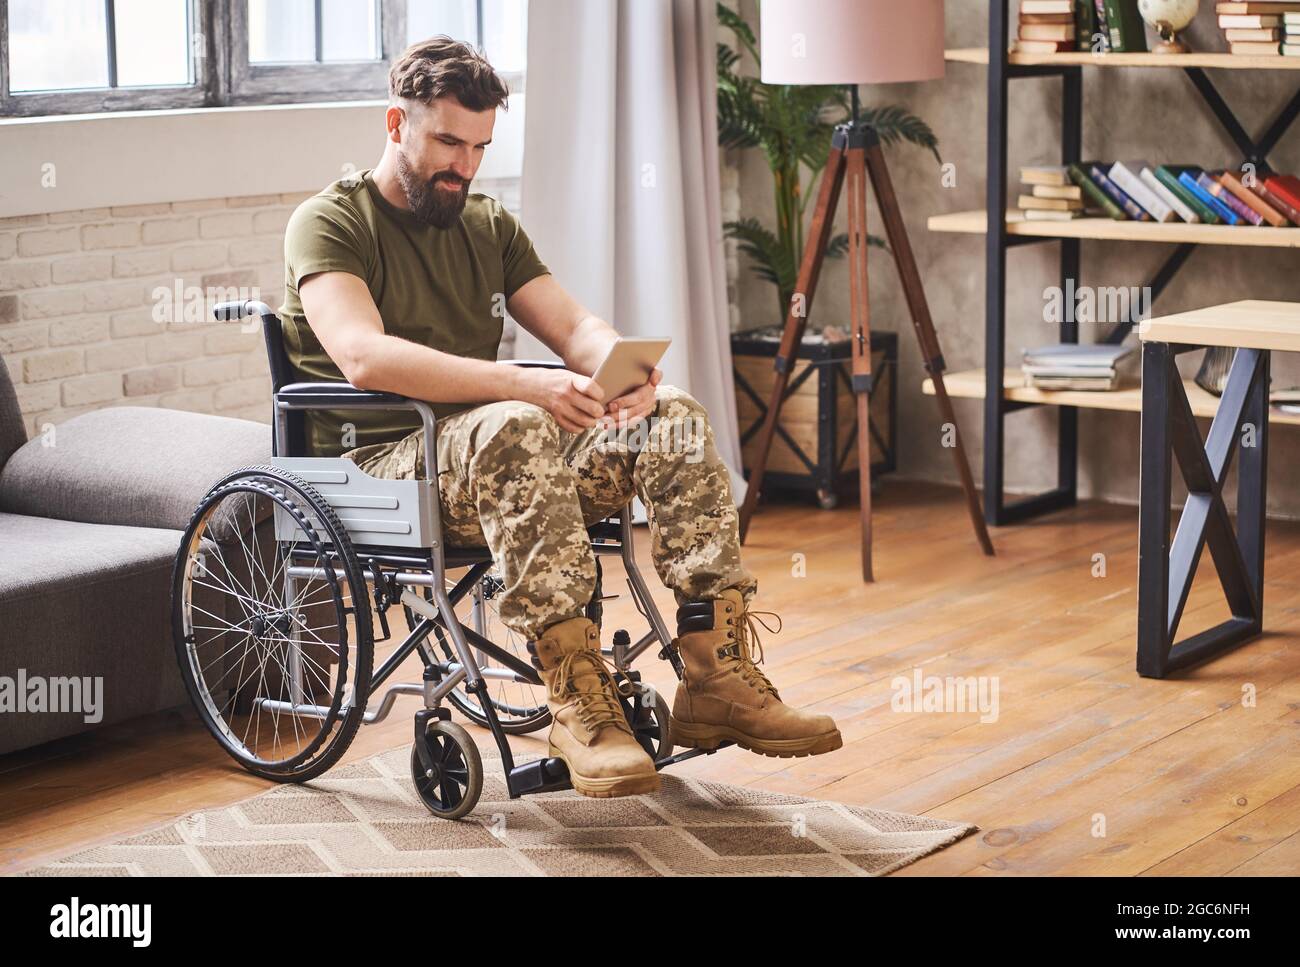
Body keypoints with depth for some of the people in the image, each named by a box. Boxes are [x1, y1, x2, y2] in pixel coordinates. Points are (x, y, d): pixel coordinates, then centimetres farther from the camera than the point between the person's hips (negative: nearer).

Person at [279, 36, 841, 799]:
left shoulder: (491, 227, 19)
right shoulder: (330, 224, -4)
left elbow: (576, 327, 10)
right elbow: (362, 355, -23)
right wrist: (522, 385, -33)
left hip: (498, 454, 7)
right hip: (380, 469, -7)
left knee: (676, 418, -15)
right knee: (514, 430, -38)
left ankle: (720, 679, -21)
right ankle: (580, 702, -40)